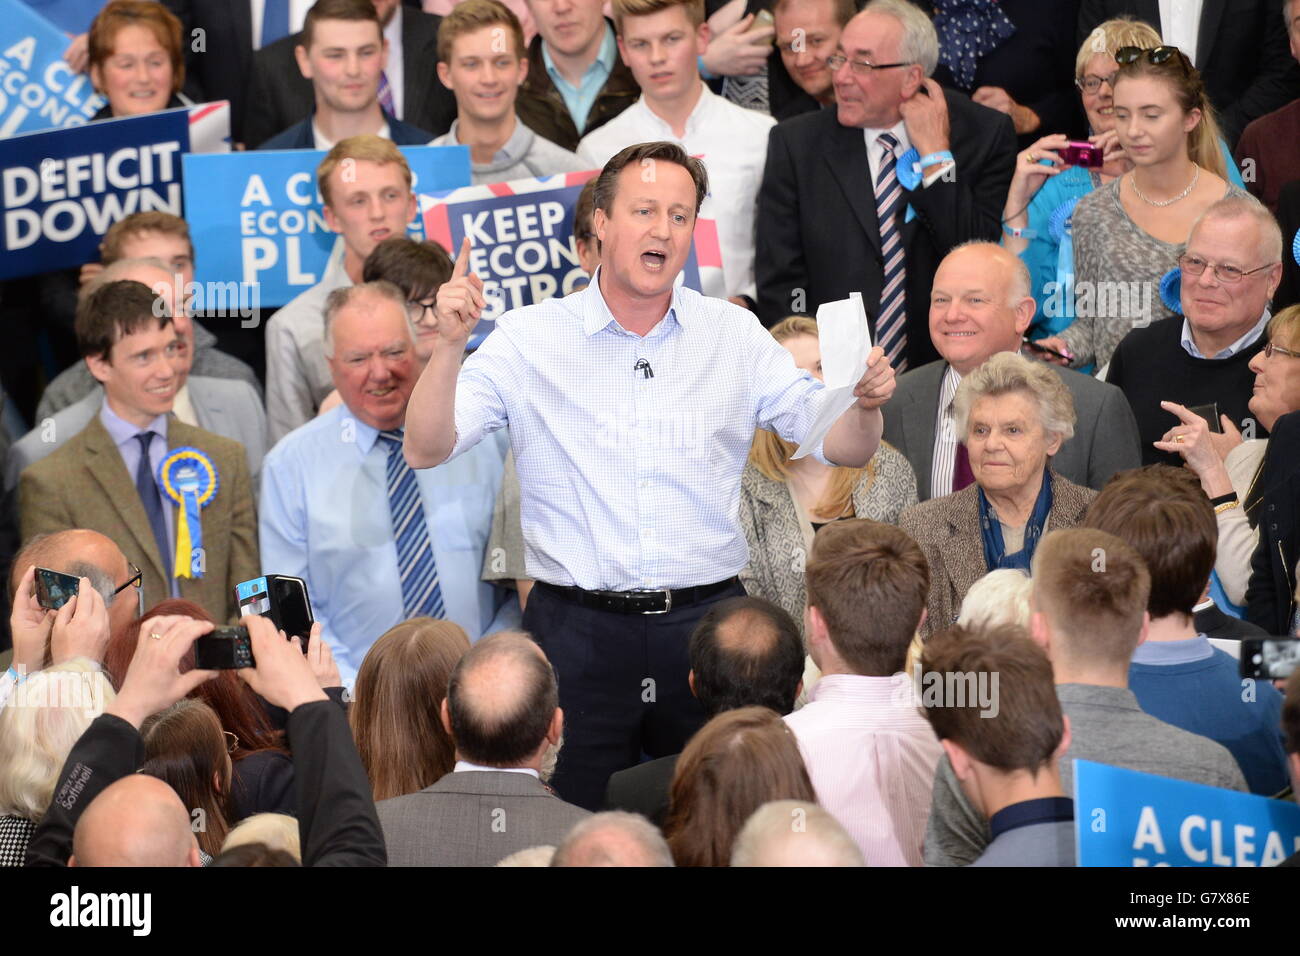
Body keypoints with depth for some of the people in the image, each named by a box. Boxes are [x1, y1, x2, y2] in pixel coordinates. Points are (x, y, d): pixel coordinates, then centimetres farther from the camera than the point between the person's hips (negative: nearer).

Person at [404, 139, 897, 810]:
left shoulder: (735, 335, 7)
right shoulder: (527, 339, 1)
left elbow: (844, 449, 5)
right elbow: (426, 451, -6)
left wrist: (866, 404, -17)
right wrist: (450, 345, -20)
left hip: (705, 622, 2)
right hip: (577, 627, -2)